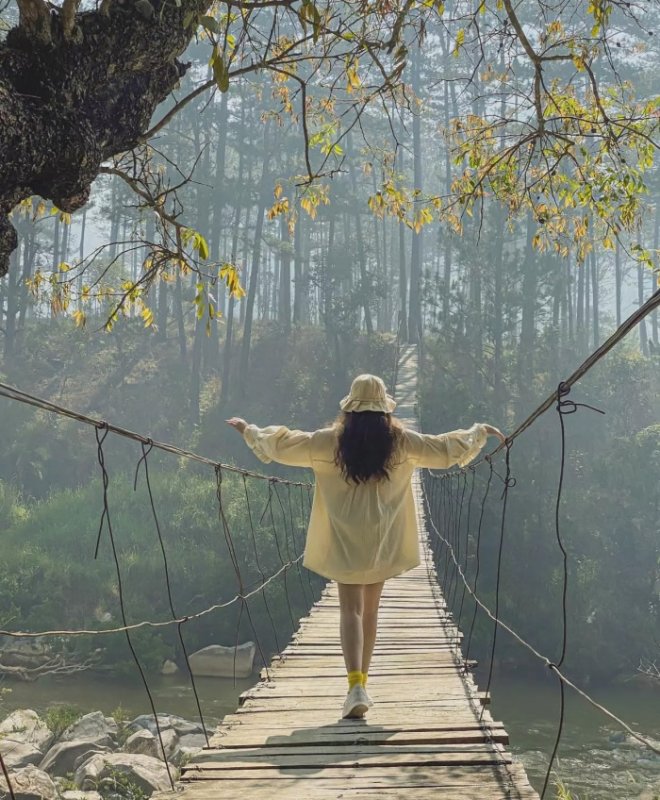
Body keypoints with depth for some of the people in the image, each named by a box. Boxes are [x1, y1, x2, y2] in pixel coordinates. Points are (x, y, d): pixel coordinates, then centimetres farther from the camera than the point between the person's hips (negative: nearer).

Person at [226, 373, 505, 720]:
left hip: (345, 541, -2)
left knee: (351, 610, -3)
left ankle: (356, 686, -20)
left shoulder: (330, 442, -5)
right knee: (370, 610, 15)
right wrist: (479, 432, 25)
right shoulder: (401, 441, -1)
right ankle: (362, 681, 25)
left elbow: (282, 445, 2)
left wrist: (249, 429, 19)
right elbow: (447, 450, 8)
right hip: (382, 542, 2)